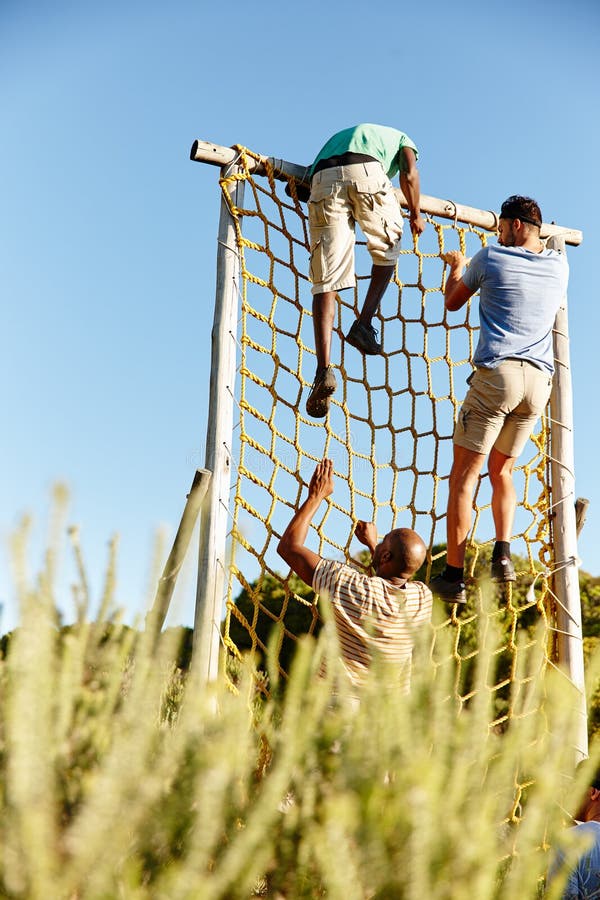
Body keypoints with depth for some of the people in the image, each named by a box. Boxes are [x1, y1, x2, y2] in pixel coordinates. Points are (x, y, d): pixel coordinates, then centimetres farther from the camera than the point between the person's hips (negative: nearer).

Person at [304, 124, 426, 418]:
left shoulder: (339, 136, 44)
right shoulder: (401, 138, 33)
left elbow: (311, 173, 30)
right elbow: (409, 174, 13)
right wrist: (416, 214, 25)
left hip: (322, 180, 3)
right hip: (366, 172, -3)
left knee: (325, 282, -3)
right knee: (386, 249, 24)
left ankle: (323, 369, -17)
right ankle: (364, 324, 7)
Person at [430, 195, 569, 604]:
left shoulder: (491, 257, 3)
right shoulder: (559, 264, 15)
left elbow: (453, 301, 19)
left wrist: (456, 267, 38)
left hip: (497, 372, -5)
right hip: (539, 379, 5)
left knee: (465, 473, -2)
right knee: (501, 470, 19)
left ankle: (454, 575, -7)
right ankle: (504, 550, -2)